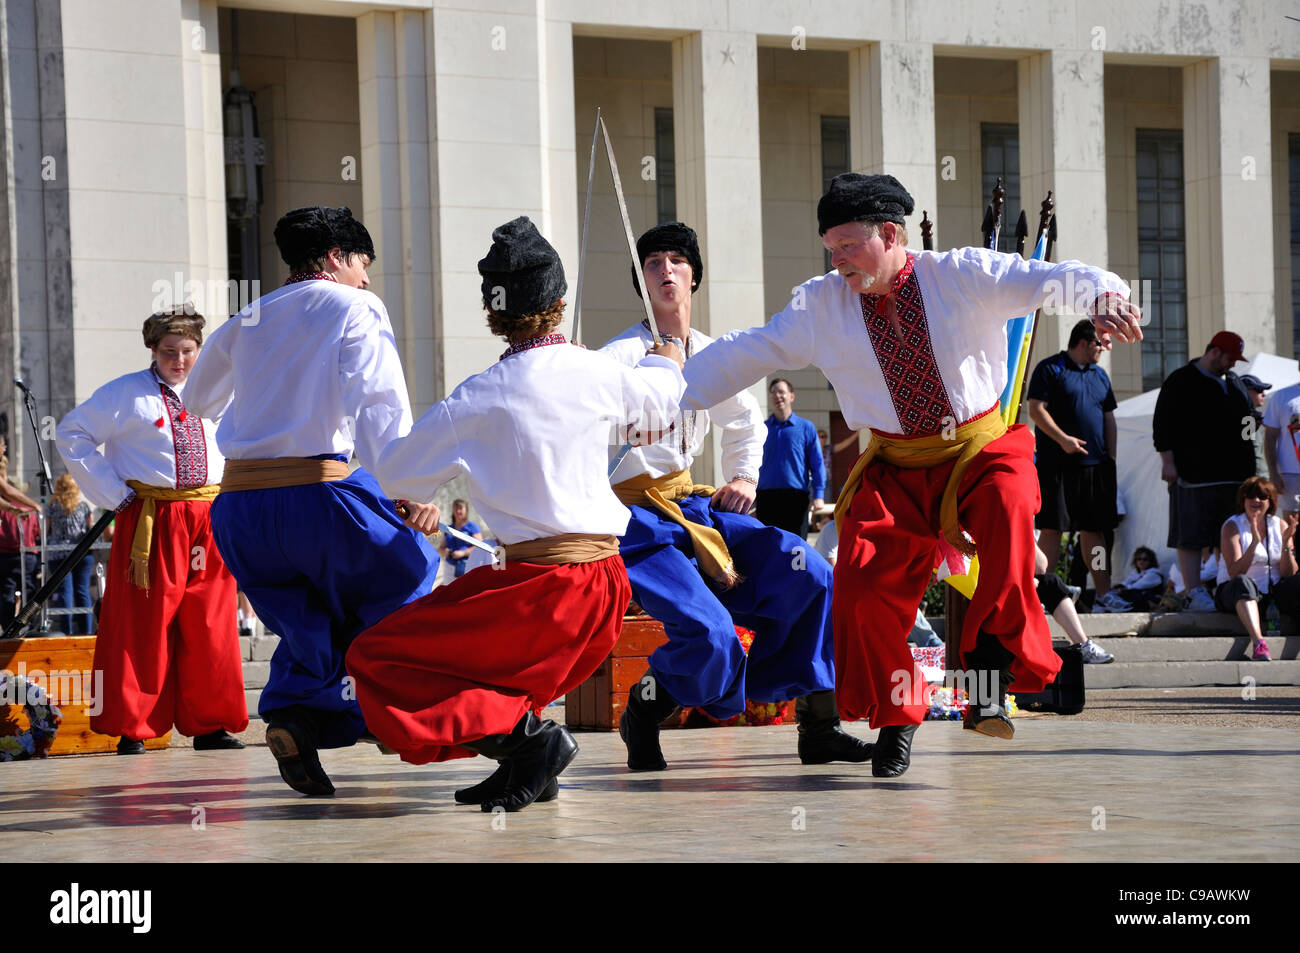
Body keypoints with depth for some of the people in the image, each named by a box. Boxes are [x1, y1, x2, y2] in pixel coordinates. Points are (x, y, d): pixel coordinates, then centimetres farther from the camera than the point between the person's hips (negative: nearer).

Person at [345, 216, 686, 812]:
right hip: (606, 584, 6)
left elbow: (395, 476, 4)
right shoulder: (596, 374, 2)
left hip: (540, 590, -6)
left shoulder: (475, 403, -8)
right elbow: (659, 400, 25)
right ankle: (531, 763, 9)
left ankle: (524, 736, -11)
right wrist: (664, 362, 49)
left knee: (373, 660, 5)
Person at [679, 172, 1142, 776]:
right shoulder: (820, 306, 2)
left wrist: (1103, 295, -38)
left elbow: (1048, 279, -15)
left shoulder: (964, 276, -6)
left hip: (981, 450, -3)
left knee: (1008, 502, -36)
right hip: (895, 470, 3)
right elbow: (743, 355, 7)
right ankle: (896, 718, 14)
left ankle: (992, 674, -33)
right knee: (862, 586, -12)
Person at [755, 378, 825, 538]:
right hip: (766, 498, 2)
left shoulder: (806, 428, 7)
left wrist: (818, 495, -7)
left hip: (796, 497, -2)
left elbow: (817, 464, 4)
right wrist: (751, 500, 9)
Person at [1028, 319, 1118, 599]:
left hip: (1095, 465, 6)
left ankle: (1103, 592, 5)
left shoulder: (1100, 375, 19)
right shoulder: (1050, 369, -2)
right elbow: (1036, 409, -10)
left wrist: (1111, 460, 14)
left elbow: (1109, 419, 21)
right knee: (1052, 528, -7)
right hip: (1057, 465, -6)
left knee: (1095, 529, 5)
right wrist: (1062, 439, -19)